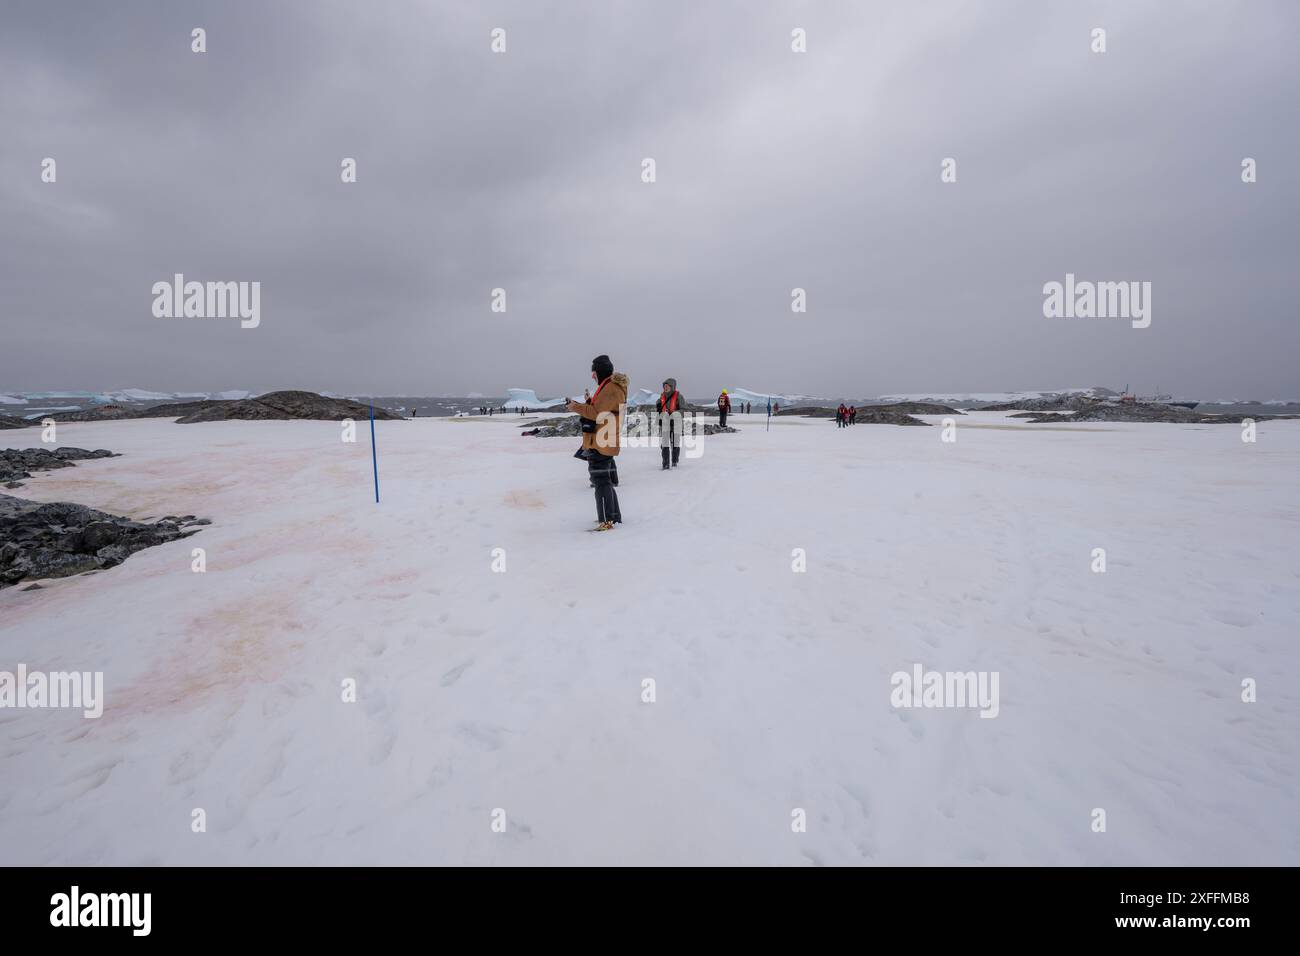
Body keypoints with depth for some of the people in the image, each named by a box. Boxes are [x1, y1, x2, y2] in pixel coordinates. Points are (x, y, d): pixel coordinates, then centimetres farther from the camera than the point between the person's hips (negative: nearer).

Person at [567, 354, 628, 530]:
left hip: (601, 442, -11)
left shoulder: (611, 389, -16)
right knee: (606, 480, 18)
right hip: (605, 442, 11)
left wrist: (577, 408, -11)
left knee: (601, 481, -9)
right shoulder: (609, 386, 18)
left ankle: (607, 521, -8)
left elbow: (599, 413, -20)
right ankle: (614, 516, 27)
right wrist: (580, 406, 11)